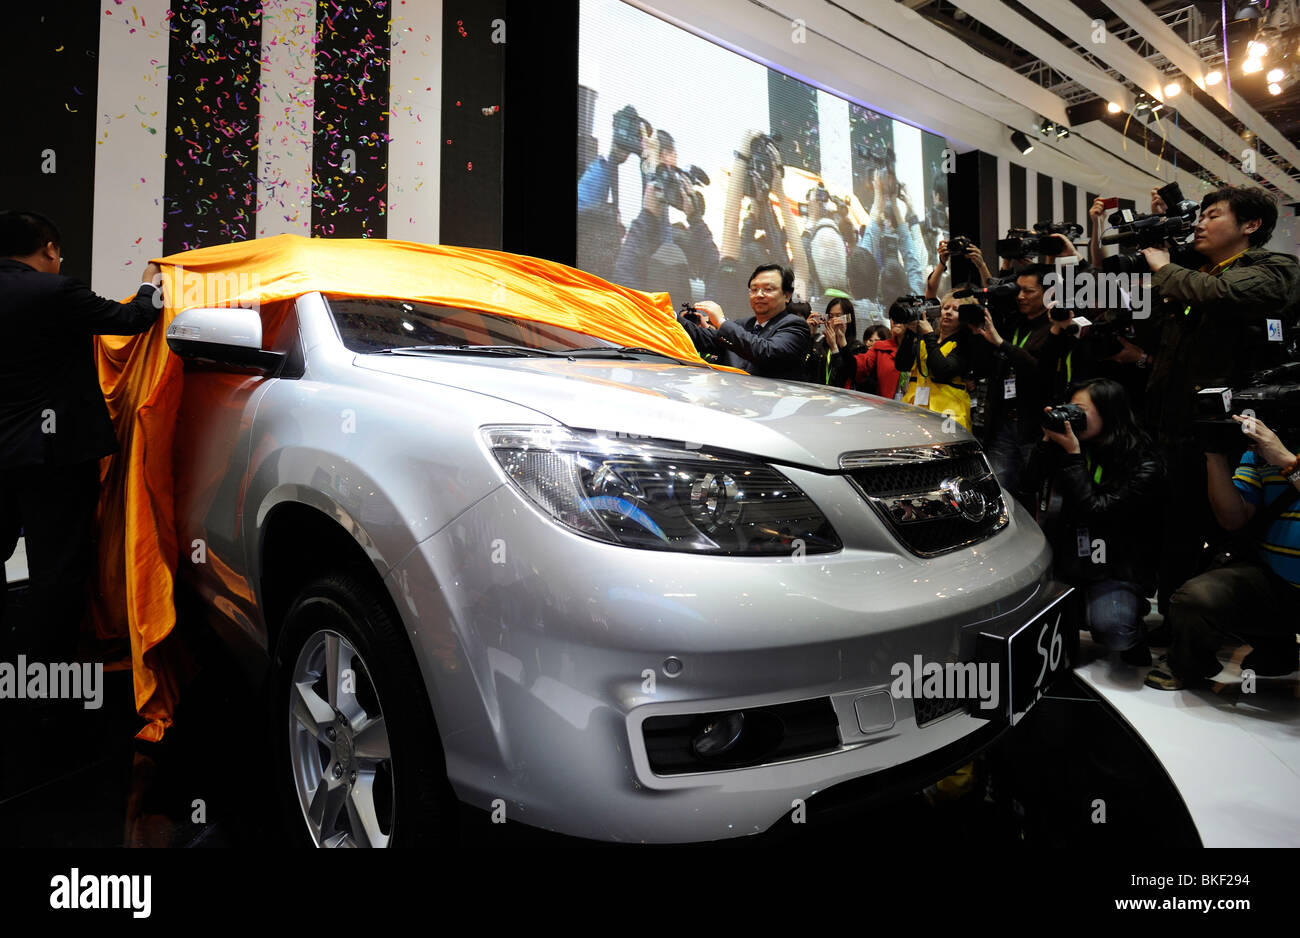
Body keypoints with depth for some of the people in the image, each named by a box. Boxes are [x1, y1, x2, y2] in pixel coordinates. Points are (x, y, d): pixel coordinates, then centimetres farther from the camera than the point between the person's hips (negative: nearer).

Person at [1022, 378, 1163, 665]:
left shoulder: (1144, 465, -9)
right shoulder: (1078, 445, 4)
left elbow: (1096, 511, -18)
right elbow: (1031, 483, 4)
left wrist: (1072, 456, -19)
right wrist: (1048, 440, -6)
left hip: (1114, 569, -4)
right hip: (1065, 558, 5)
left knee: (1111, 629, -30)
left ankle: (1133, 638, 9)